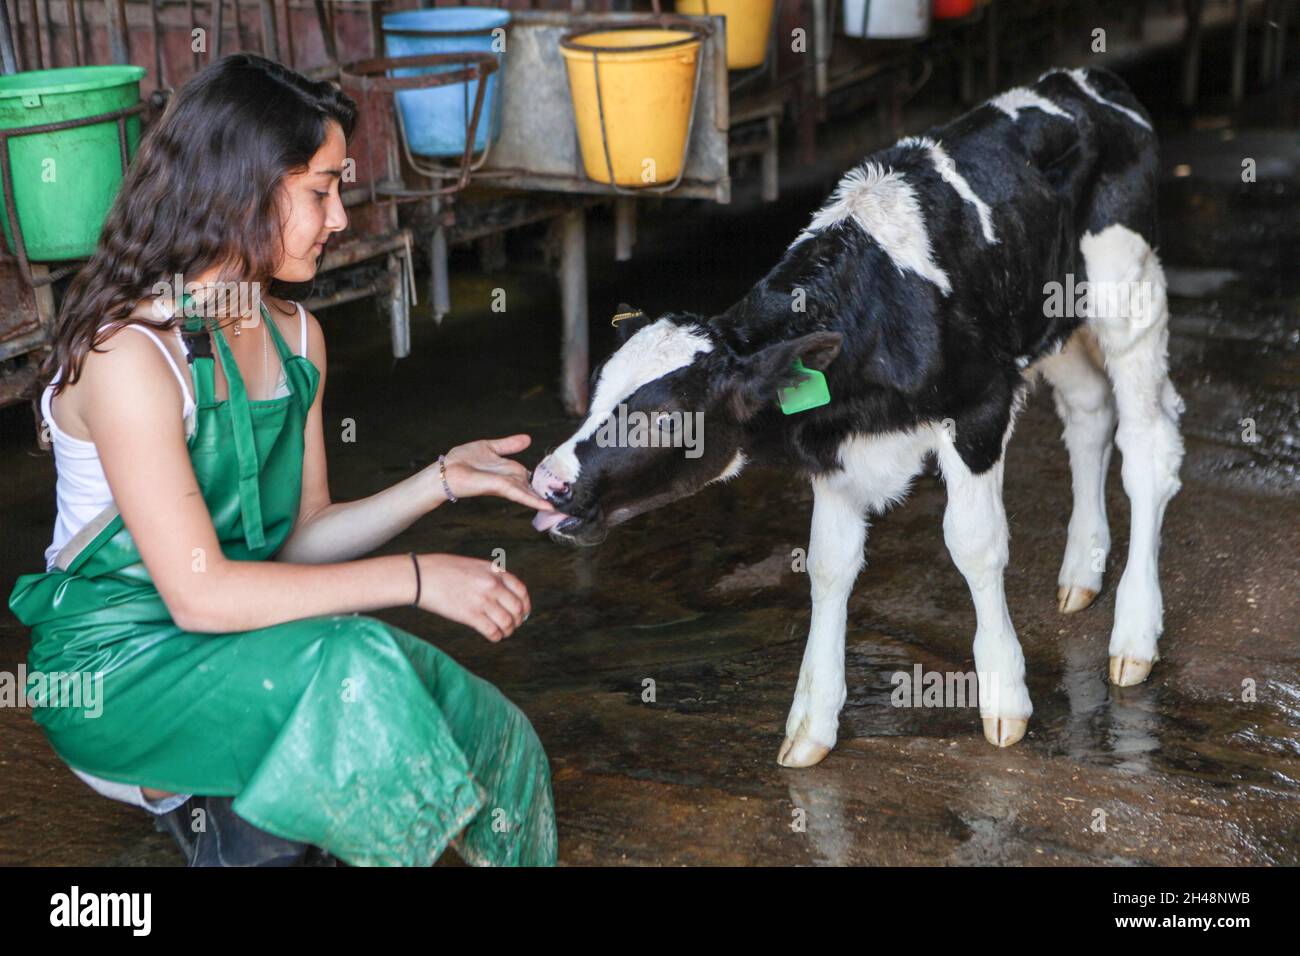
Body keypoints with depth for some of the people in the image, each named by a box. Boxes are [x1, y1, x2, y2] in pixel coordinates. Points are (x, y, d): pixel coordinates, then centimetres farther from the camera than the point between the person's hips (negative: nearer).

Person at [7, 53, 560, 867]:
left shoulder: (298, 338, 7)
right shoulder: (130, 353, -20)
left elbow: (300, 537, 9)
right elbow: (198, 592, -24)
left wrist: (443, 480, -2)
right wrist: (414, 579, -24)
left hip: (240, 647, 7)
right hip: (113, 674, -7)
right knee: (354, 671, -33)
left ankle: (225, 808, 5)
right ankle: (226, 827, -6)